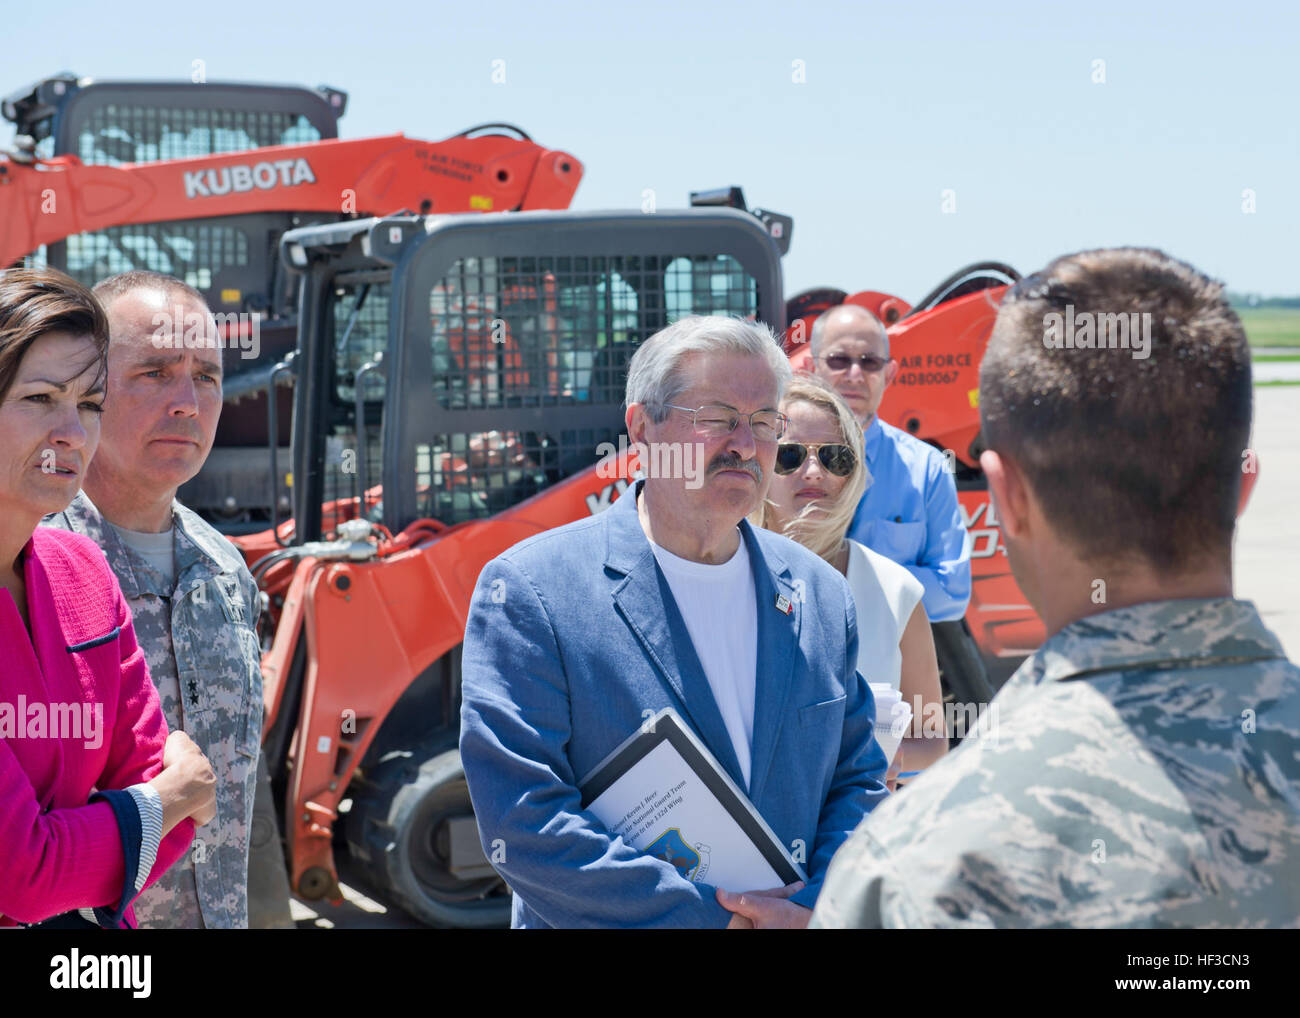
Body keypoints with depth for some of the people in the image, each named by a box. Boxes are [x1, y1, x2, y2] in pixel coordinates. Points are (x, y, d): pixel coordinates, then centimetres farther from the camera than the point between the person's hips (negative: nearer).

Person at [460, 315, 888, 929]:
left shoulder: (821, 595, 0)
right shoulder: (528, 591, -16)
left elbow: (857, 780, 4)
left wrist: (813, 909, -14)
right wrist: (713, 919, -22)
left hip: (799, 910, 4)